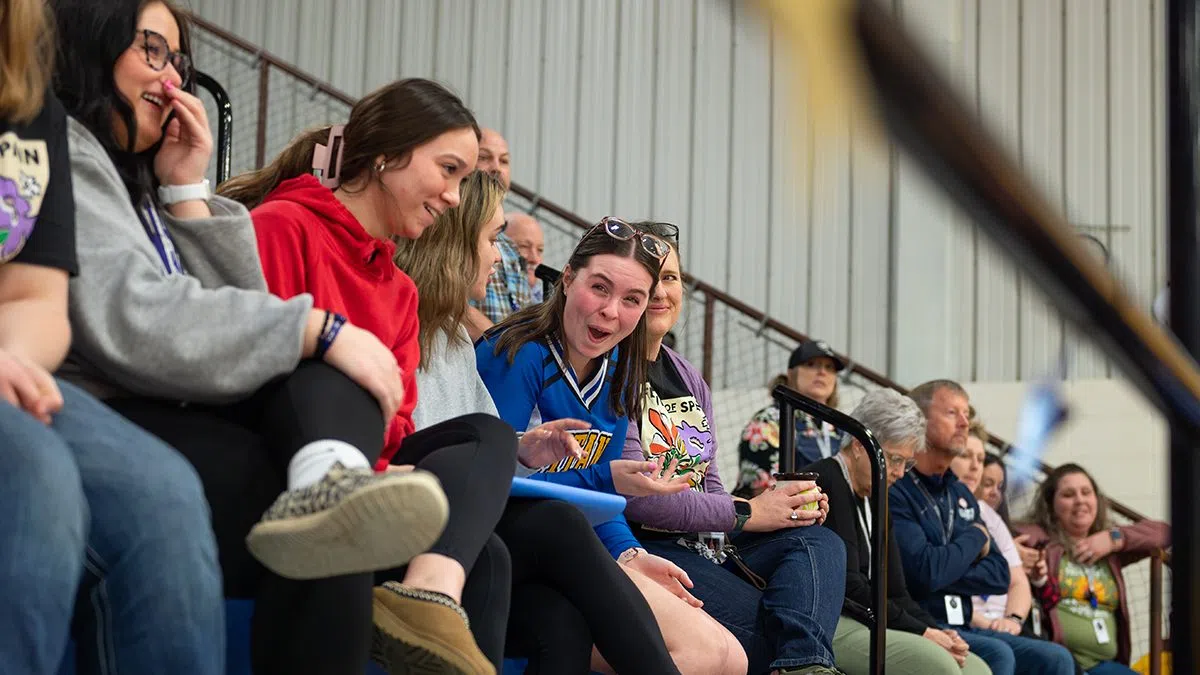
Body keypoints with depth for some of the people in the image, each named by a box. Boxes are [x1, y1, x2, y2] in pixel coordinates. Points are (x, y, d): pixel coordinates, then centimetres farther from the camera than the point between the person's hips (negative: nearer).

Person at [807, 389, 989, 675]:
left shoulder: (876, 503, 21)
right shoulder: (826, 482, -8)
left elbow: (895, 592, 17)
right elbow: (846, 583, -16)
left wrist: (937, 633, -3)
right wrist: (921, 632, -14)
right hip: (824, 626, -10)